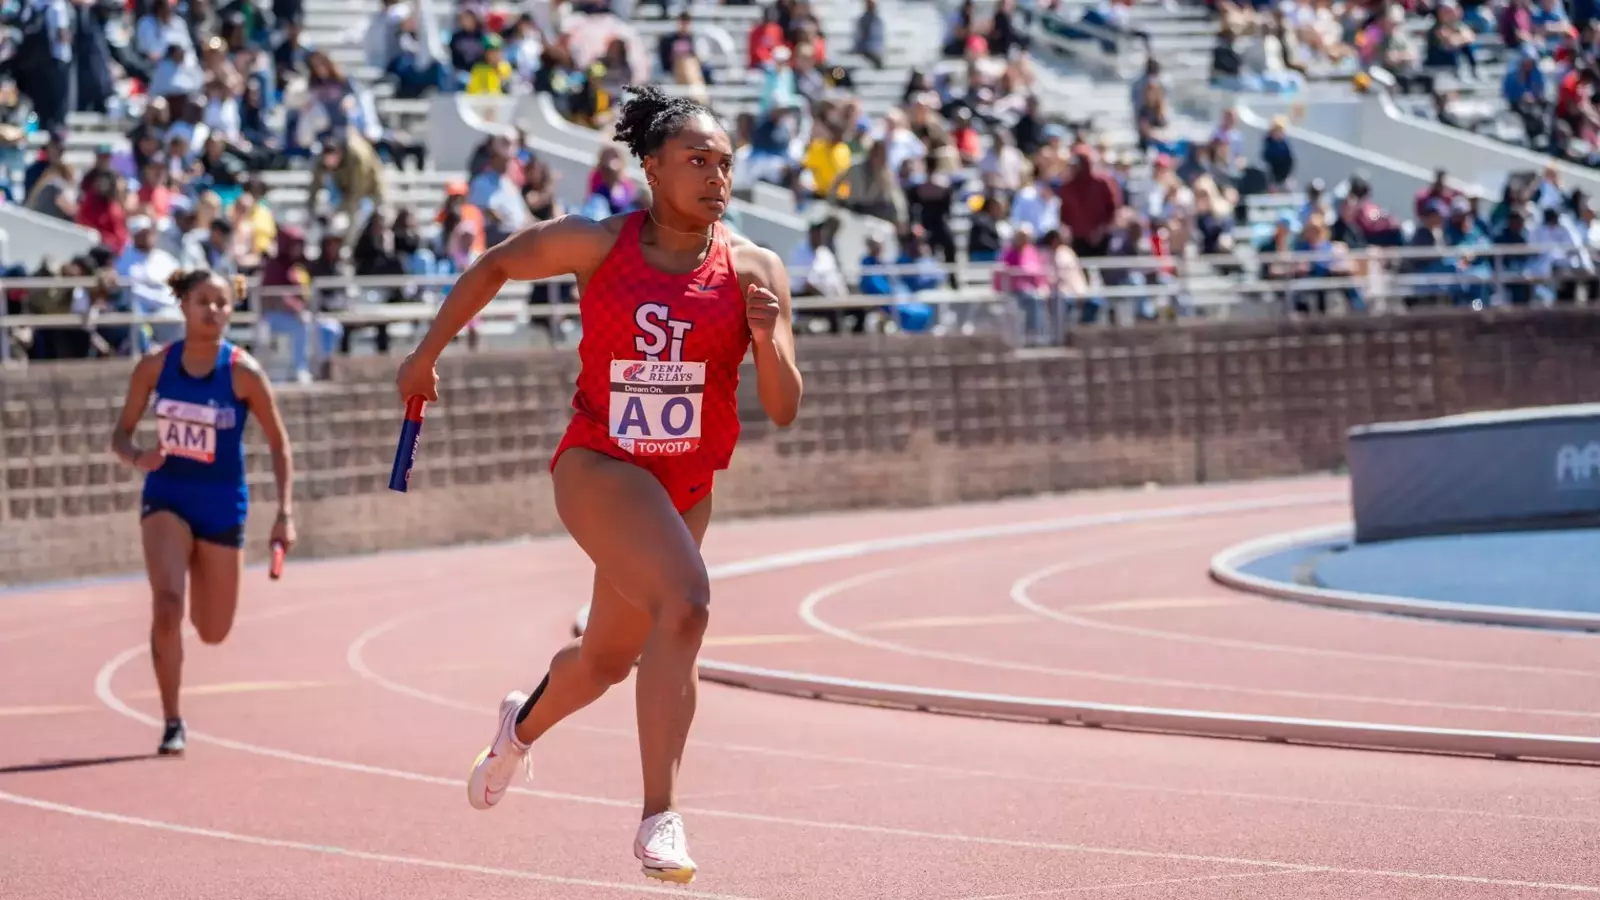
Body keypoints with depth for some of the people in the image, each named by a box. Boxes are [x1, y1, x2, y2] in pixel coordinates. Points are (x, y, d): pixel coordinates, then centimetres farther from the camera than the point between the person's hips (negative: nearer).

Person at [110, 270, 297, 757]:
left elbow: (279, 445, -4)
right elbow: (121, 433, 3)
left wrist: (285, 512, -12)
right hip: (166, 497, 0)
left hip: (222, 503, 0)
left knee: (213, 632, 11)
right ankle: (172, 723, -11)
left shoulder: (243, 371, -12)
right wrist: (136, 457, -20)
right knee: (166, 604, -23)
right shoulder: (155, 365, -6)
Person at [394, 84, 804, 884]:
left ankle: (524, 725, 55)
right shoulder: (596, 243, -9)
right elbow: (495, 267, 9)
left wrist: (767, 337, -25)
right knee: (684, 602, -30)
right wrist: (426, 355, 14)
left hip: (686, 484, 4)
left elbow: (783, 411, -6)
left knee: (608, 659, 19)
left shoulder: (754, 271, -5)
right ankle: (659, 818, -29)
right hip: (597, 465, -4)